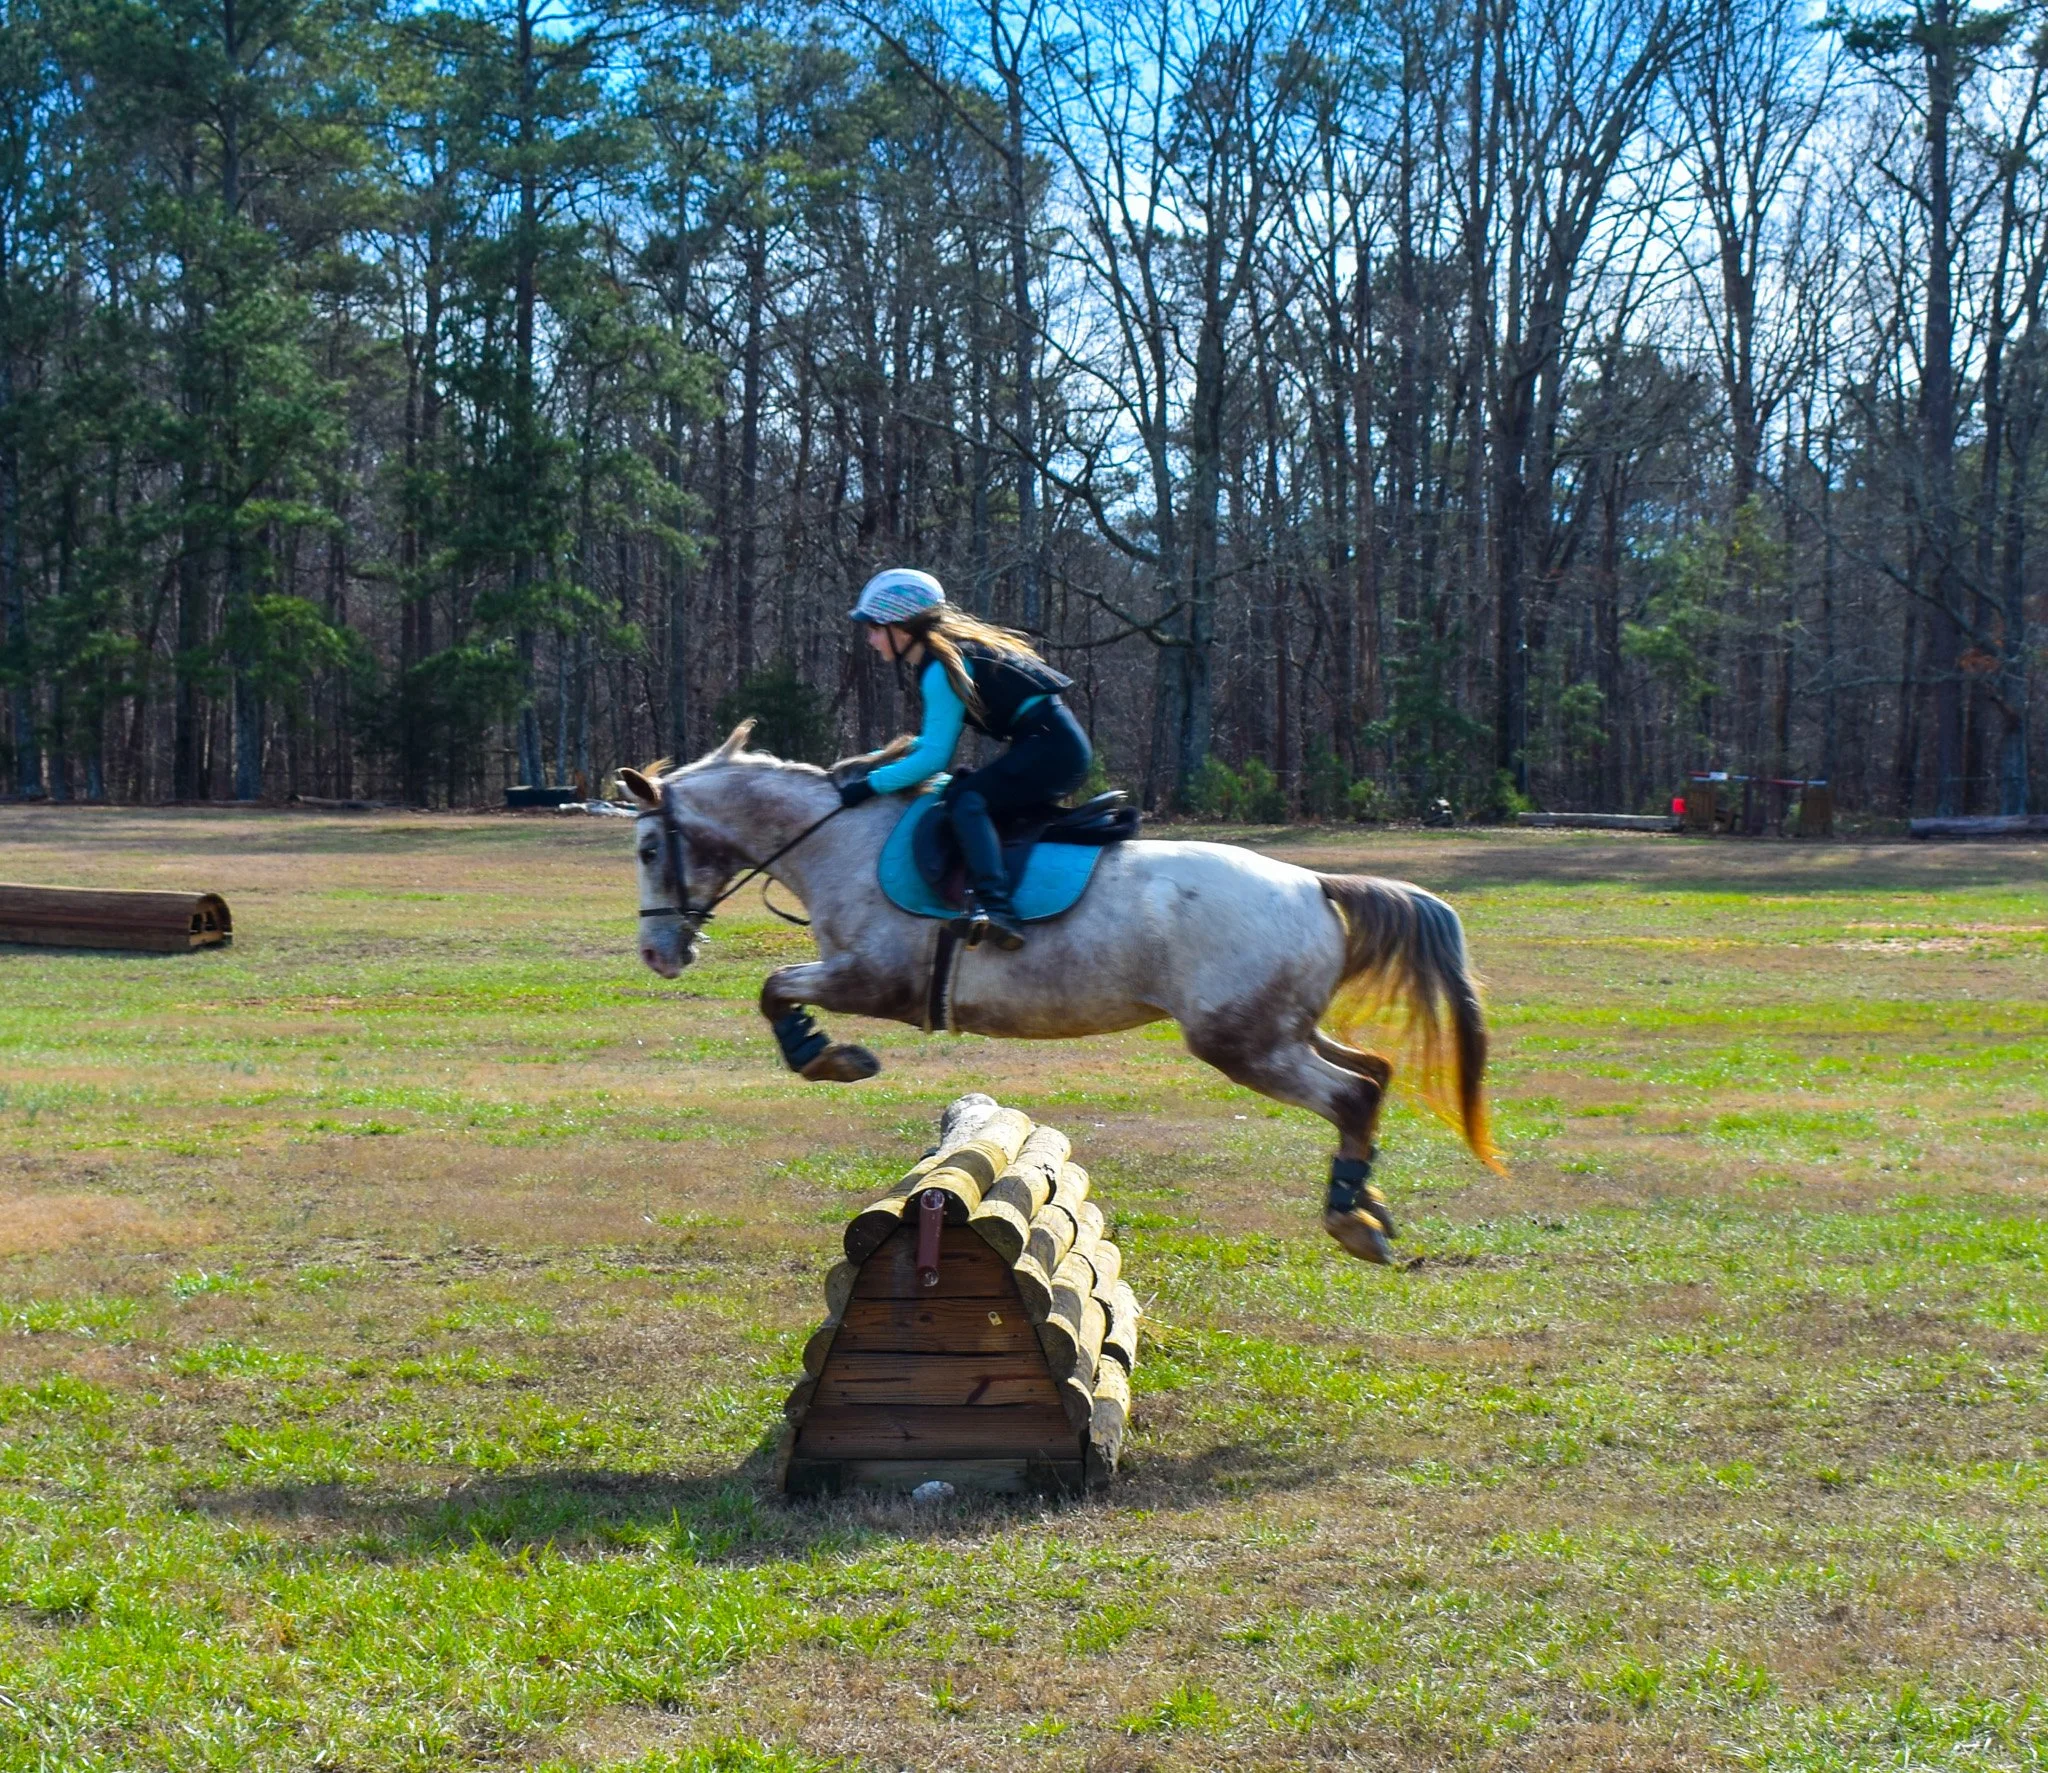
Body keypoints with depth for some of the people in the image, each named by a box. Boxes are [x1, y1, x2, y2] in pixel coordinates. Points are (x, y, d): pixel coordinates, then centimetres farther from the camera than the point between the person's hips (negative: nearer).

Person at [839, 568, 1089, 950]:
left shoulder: (940, 670, -13)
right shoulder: (955, 647, 17)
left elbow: (934, 758, -15)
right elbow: (933, 742, 24)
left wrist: (870, 785, -7)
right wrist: (874, 763, 16)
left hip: (1053, 748, -11)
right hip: (1059, 746, 11)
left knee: (965, 798, -22)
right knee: (967, 795, 18)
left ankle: (997, 907, -39)